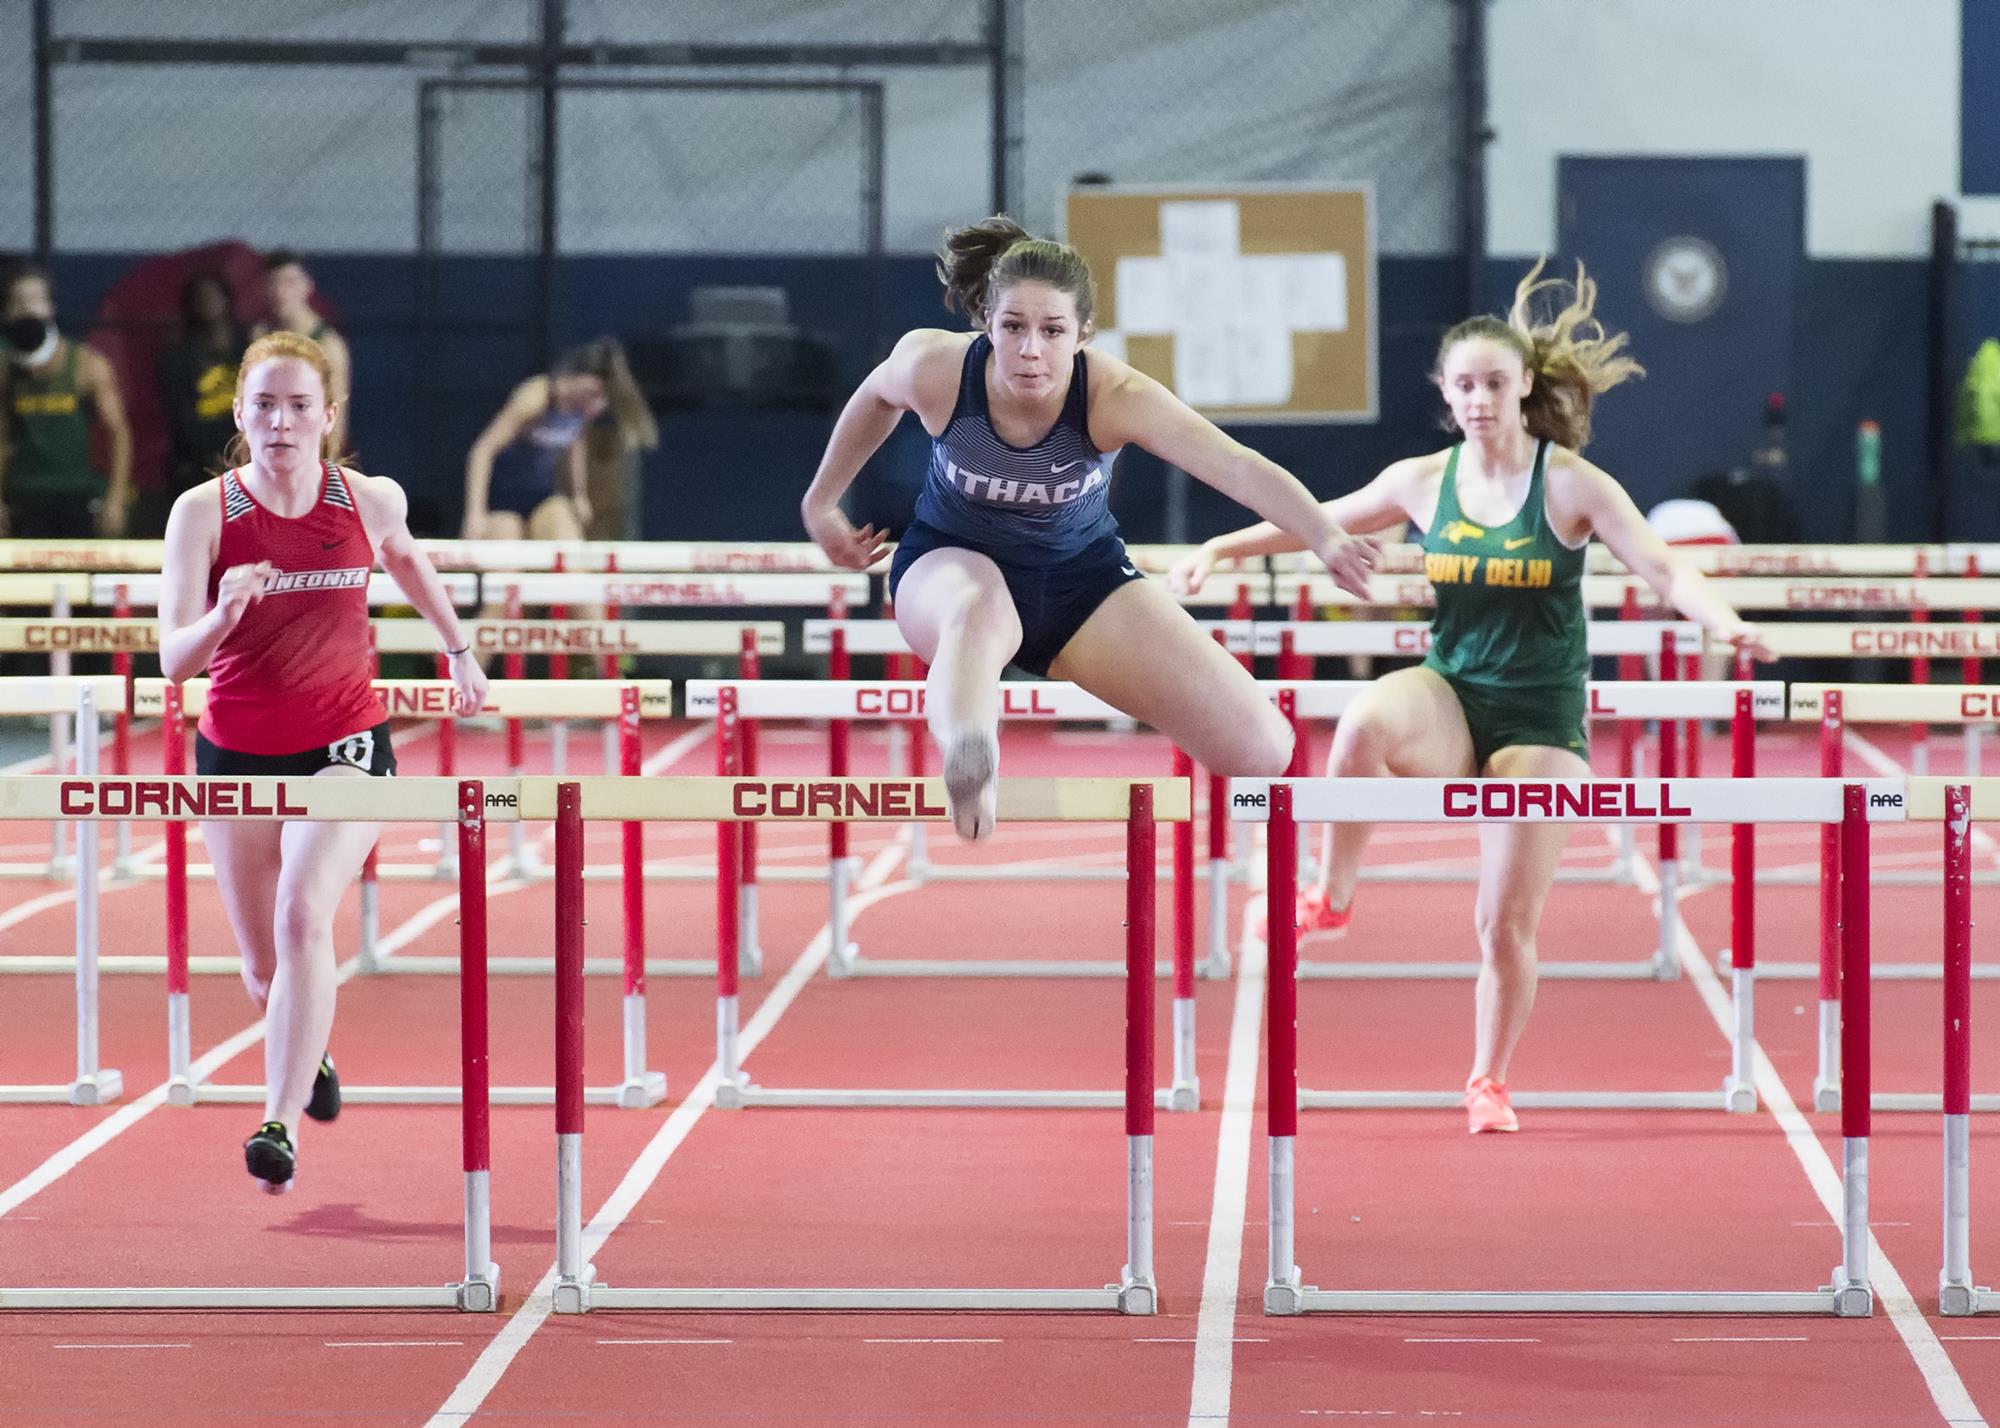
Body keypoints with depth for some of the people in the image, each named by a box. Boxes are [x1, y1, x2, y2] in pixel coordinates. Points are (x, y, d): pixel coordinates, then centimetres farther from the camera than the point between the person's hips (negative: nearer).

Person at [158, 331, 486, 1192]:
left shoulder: (370, 502, -7)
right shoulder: (204, 512, -12)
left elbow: (405, 557, 19)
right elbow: (174, 660, -18)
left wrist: (458, 650, 26)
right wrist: (222, 614, -38)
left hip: (344, 745, -1)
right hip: (236, 754, 1)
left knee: (303, 914, -27)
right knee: (264, 968, 14)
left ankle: (282, 1124, -28)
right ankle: (310, 1056, 50)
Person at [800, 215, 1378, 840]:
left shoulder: (1114, 396, -29)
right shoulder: (933, 367, -24)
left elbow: (1240, 467, -44)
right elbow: (877, 398, 4)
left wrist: (1328, 540, -60)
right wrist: (821, 500, 12)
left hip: (1082, 577, 1)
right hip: (952, 562, -1)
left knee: (1262, 749, -10)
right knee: (980, 612, -44)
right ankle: (966, 781, -73)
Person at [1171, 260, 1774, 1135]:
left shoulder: (1571, 485, -9)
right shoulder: (1425, 481, 0)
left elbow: (1662, 568, -14)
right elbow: (1324, 520, 16)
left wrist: (1723, 623, -33)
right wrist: (1222, 548, 12)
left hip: (1540, 719, -2)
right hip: (1449, 700, 2)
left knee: (1507, 922, -3)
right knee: (1367, 723, -36)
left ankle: (1488, 1082, 20)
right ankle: (1330, 898, -18)